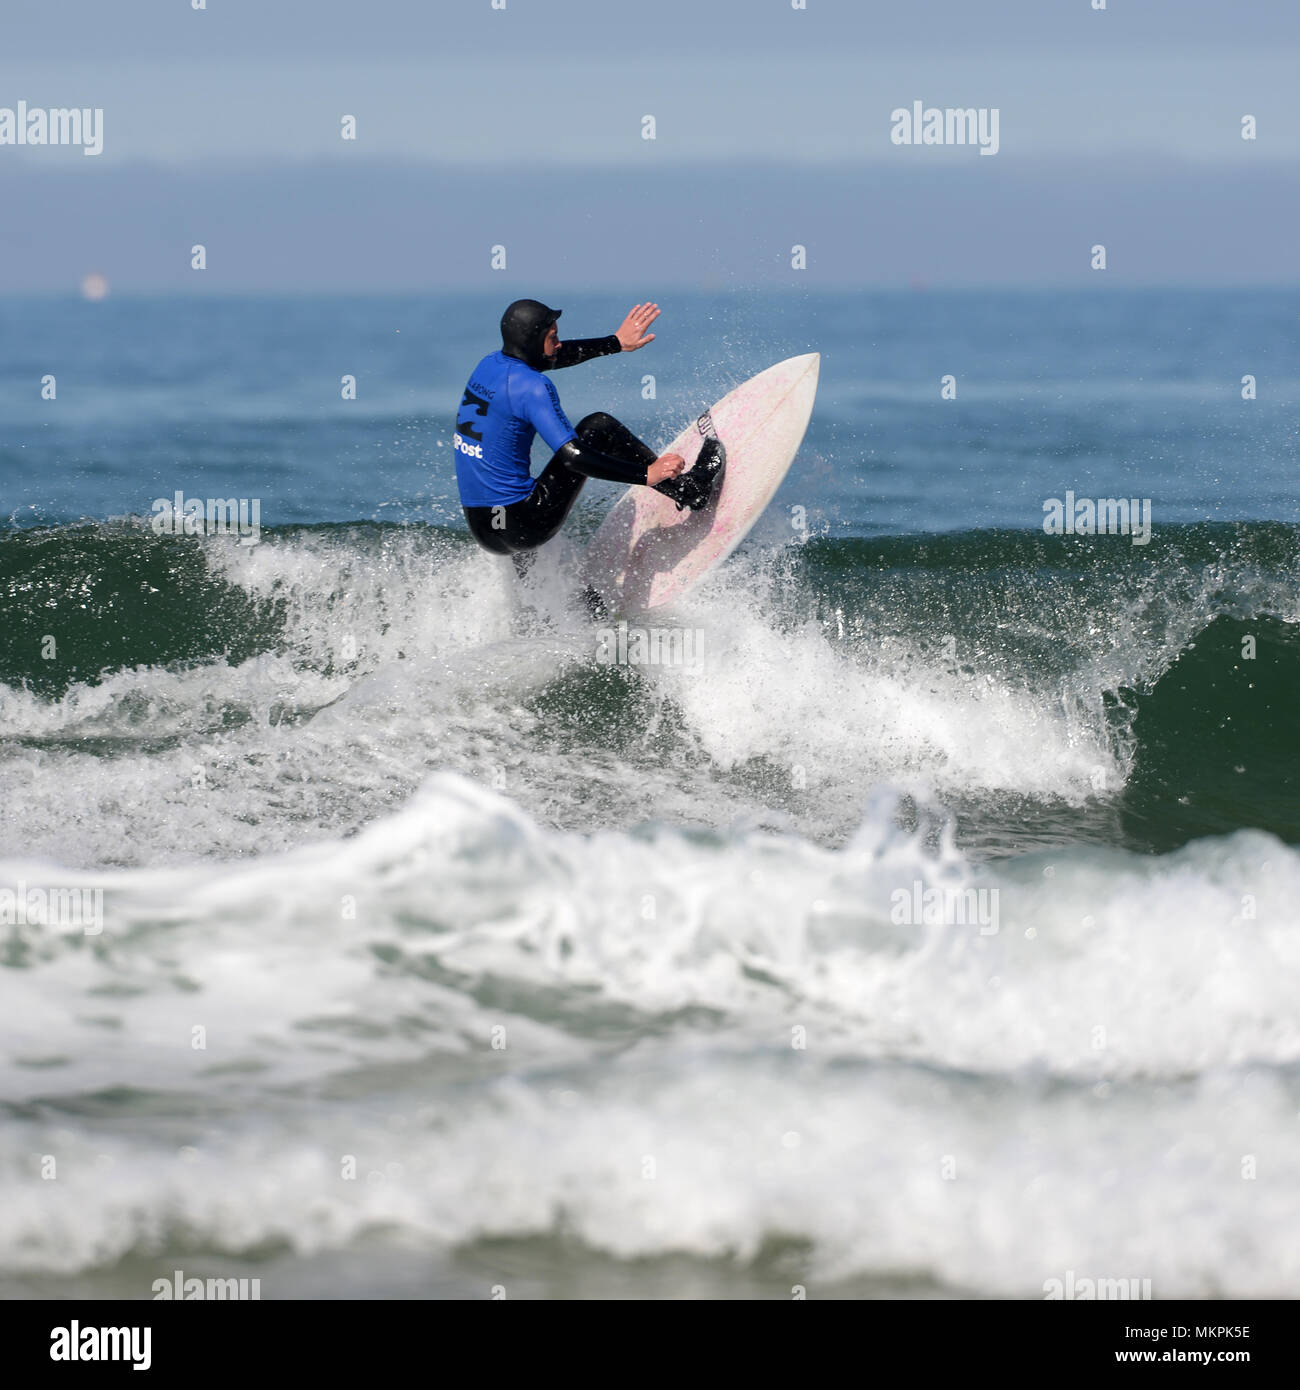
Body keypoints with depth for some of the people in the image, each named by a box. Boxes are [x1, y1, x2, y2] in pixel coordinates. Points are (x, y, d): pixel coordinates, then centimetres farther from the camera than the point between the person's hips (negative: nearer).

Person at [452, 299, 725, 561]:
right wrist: (646, 475, -17)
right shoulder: (532, 387, -16)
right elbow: (574, 456, -22)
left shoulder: (489, 364, 10)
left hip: (482, 529, 8)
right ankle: (683, 489, 8)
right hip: (520, 527, -8)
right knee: (598, 427, 2)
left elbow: (552, 357, 27)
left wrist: (616, 342, 34)